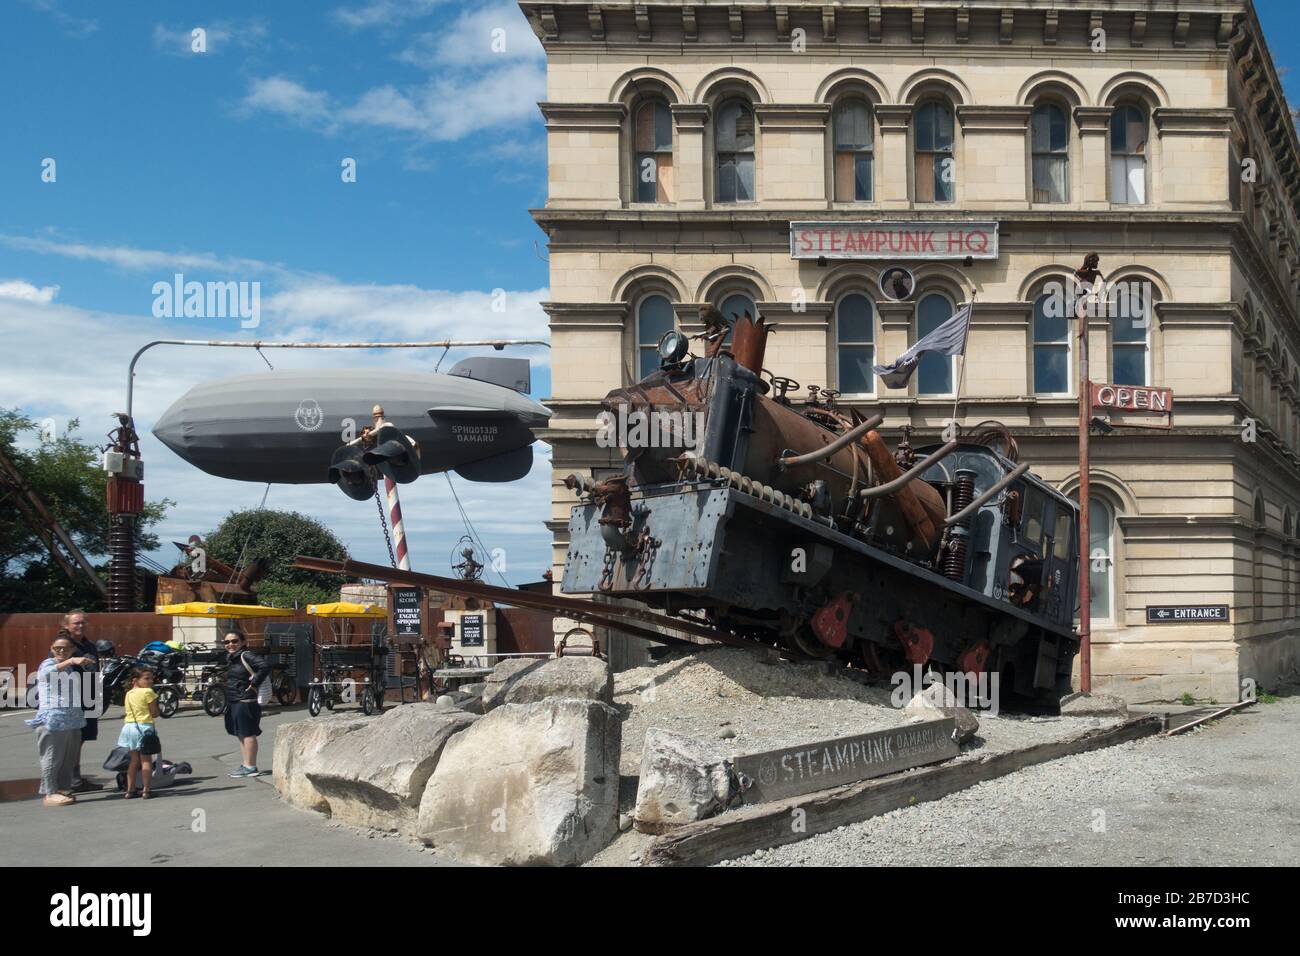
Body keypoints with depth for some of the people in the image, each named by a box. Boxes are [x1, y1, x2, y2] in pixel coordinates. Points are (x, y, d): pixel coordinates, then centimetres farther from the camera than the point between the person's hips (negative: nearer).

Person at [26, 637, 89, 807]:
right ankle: (50, 793, -4)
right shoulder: (47, 663, -5)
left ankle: (63, 788, 19)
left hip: (73, 721, 8)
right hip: (52, 721, -8)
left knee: (68, 759, 11)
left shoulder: (72, 668, 19)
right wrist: (71, 661, -44)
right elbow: (51, 670, -31)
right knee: (52, 758, -7)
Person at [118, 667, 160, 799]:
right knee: (146, 760, 1)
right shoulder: (148, 692, -11)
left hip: (129, 726, 6)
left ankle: (130, 790, 16)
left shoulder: (128, 694, 10)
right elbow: (154, 714, -8)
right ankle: (145, 790, -1)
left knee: (133, 760, 14)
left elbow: (128, 712, 9)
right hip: (144, 727, -6)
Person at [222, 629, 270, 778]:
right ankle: (245, 765, 20)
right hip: (233, 702, 10)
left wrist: (254, 684, -20)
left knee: (247, 734, -6)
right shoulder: (231, 658, 15)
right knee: (241, 735, 14)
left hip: (245, 702, -10)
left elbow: (265, 666, -26)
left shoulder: (246, 656, -13)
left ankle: (250, 767, -4)